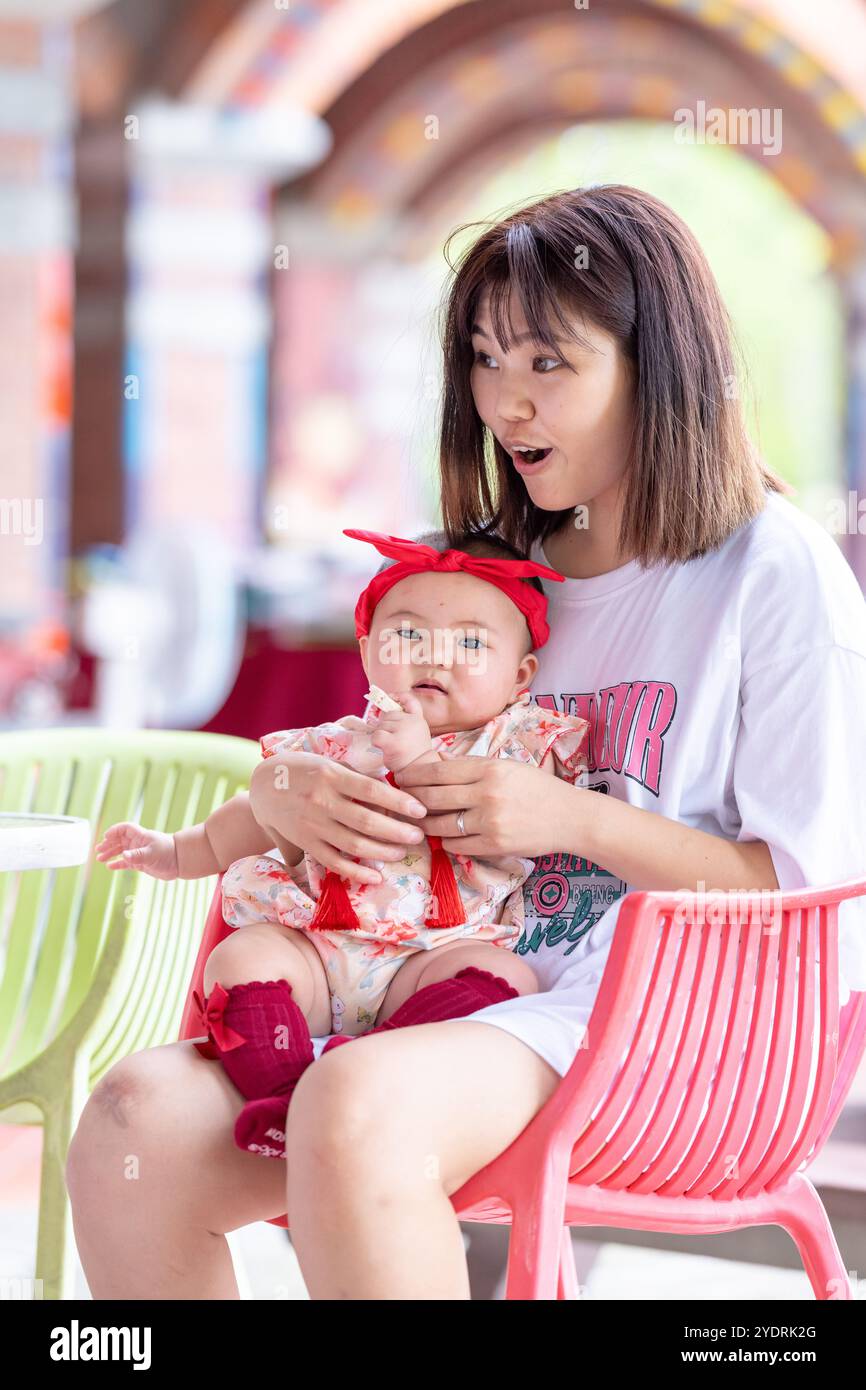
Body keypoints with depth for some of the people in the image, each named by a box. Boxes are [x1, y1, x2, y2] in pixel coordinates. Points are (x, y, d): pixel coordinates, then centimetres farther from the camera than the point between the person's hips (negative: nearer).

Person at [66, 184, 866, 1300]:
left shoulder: (777, 571, 0)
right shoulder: (499, 574, 19)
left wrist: (574, 818, -13)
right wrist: (285, 794, -2)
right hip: (482, 997, 6)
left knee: (353, 1106, -37)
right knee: (137, 1120, -21)